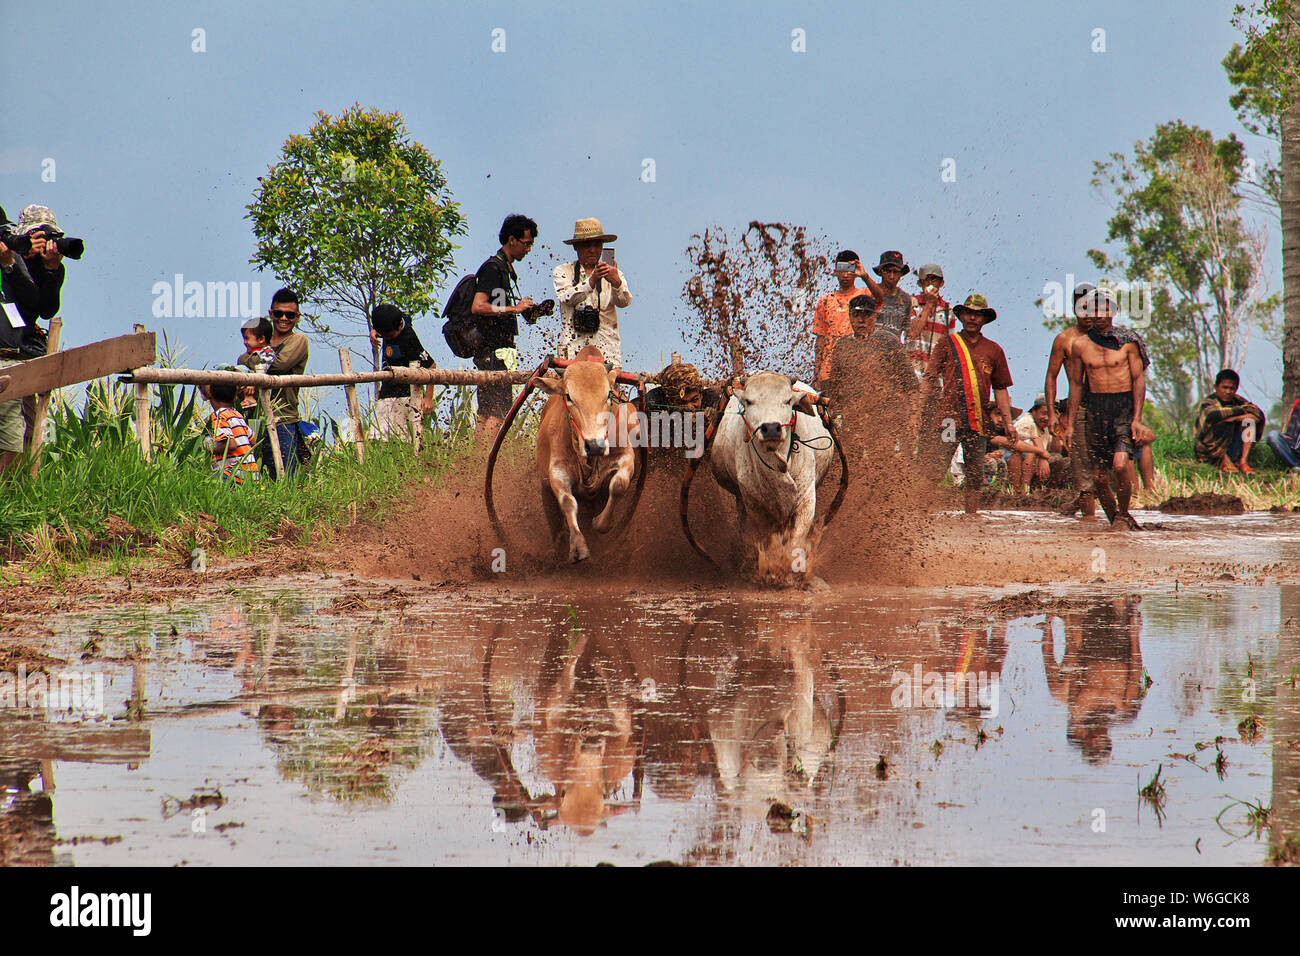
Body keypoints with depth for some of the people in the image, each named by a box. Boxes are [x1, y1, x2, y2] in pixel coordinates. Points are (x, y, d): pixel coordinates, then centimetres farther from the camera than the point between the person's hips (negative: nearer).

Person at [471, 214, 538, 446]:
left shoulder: (506, 269, 20)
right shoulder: (493, 268, -11)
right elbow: (478, 307, -21)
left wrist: (524, 309, 13)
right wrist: (514, 308, -18)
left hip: (497, 349, 10)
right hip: (493, 350, -10)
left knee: (486, 412, 8)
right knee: (499, 412, -14)